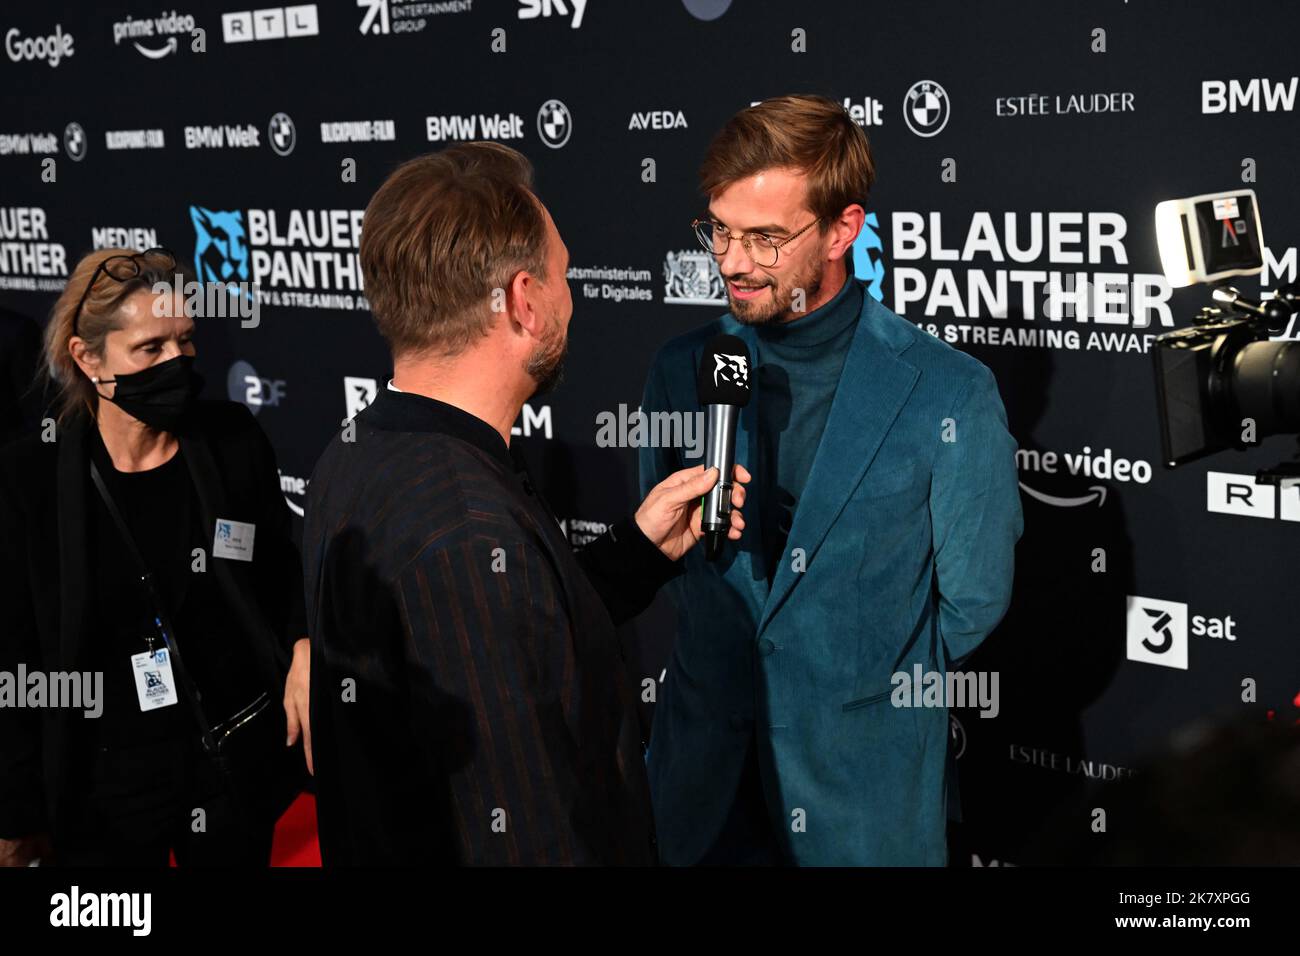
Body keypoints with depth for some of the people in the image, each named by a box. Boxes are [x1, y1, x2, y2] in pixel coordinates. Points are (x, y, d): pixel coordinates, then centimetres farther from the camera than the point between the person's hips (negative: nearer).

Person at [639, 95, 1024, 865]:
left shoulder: (950, 395, -13)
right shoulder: (683, 370, -1)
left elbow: (971, 605, -6)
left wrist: (862, 689, 2)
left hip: (865, 797, -3)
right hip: (706, 778, 3)